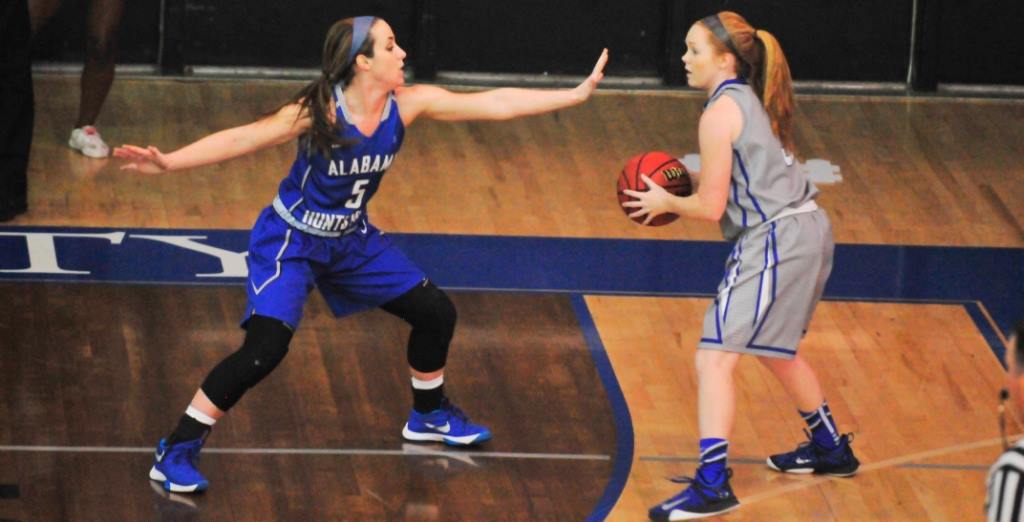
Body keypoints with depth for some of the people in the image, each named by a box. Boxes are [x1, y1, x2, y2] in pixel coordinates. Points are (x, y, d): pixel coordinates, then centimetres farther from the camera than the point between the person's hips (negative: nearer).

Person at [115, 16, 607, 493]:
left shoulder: (407, 105, -13)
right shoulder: (320, 111, -28)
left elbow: (494, 103, -9)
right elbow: (244, 138, -34)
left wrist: (577, 94, -9)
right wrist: (168, 162, -46)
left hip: (351, 239, 7)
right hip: (290, 241, -7)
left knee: (435, 312, 10)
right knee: (265, 349, -23)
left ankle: (428, 415, 37)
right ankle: (175, 453, -13)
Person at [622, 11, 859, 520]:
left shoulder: (720, 113, -13)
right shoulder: (750, 99, 14)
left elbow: (711, 207, -13)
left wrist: (665, 201, 4)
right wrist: (691, 179, 14)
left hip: (775, 241, -10)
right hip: (805, 230, 10)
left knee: (714, 357, -12)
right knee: (775, 349, 30)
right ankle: (830, 449, 43)